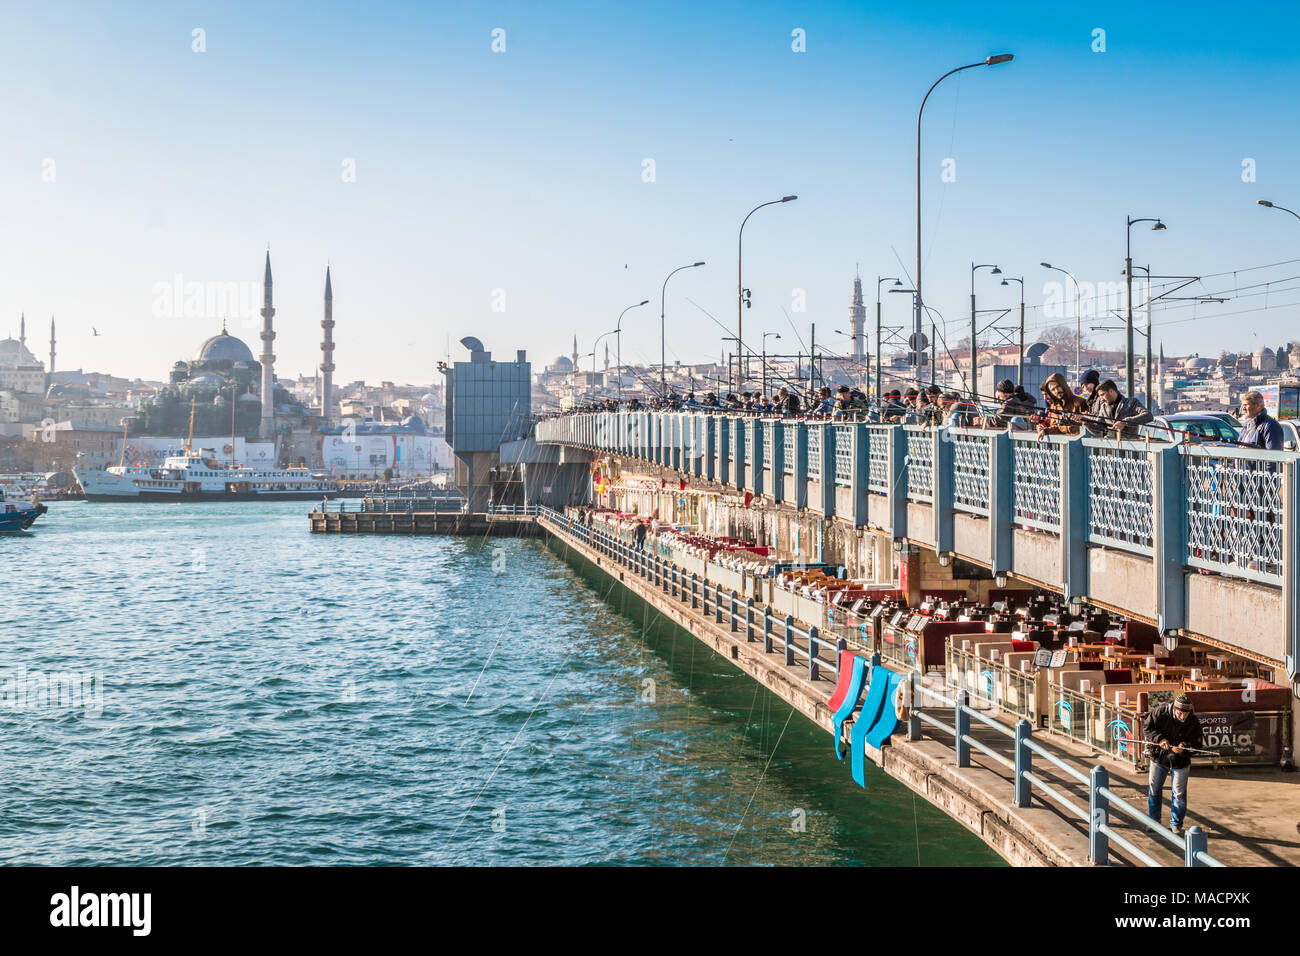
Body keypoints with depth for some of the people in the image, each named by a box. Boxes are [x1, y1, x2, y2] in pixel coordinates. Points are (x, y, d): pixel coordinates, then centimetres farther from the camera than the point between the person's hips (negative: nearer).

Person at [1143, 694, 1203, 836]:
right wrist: (1160, 739, -26)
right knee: (1153, 789, 11)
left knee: (1179, 794, 2)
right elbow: (1147, 727, -11)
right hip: (1159, 757, 1)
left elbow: (1196, 744, -13)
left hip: (1180, 761, -1)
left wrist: (1184, 747, -34)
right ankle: (1154, 820, 29)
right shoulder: (1160, 712, -19)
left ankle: (1176, 824, 18)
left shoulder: (1193, 723, -17)